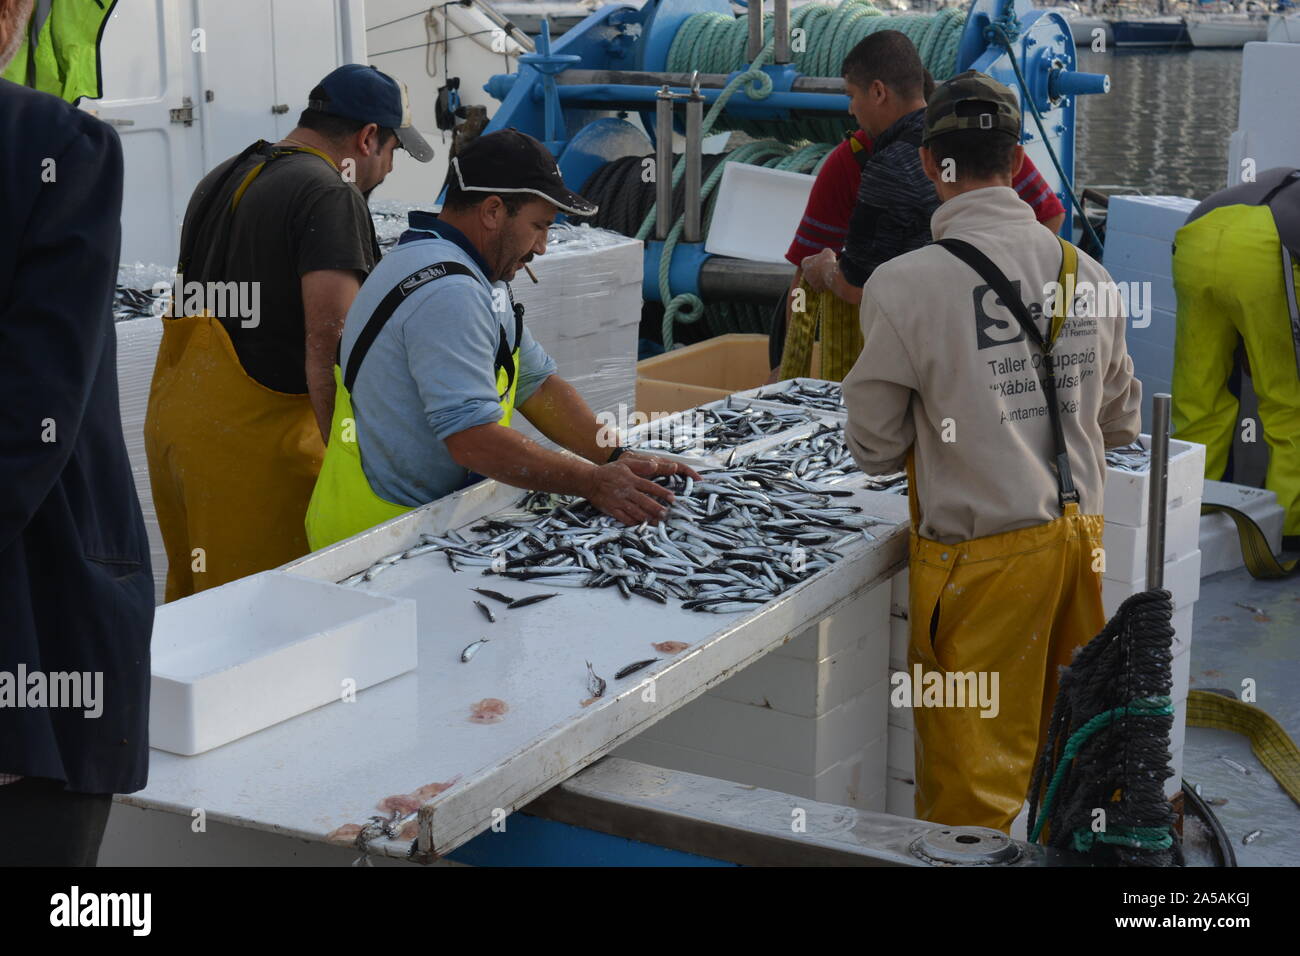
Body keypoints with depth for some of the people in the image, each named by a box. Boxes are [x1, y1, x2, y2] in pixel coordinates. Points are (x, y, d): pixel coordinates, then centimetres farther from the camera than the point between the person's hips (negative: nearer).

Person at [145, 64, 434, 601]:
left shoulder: (220, 180, 18)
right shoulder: (331, 195, -10)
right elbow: (328, 341, -20)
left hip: (170, 412, 9)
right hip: (254, 431, -9)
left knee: (191, 592, 17)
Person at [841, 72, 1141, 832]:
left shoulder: (904, 285, -14)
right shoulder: (1087, 274, 1)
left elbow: (875, 448, -6)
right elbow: (1121, 422, 12)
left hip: (981, 553, -5)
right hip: (1080, 535, 5)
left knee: (974, 783, 7)